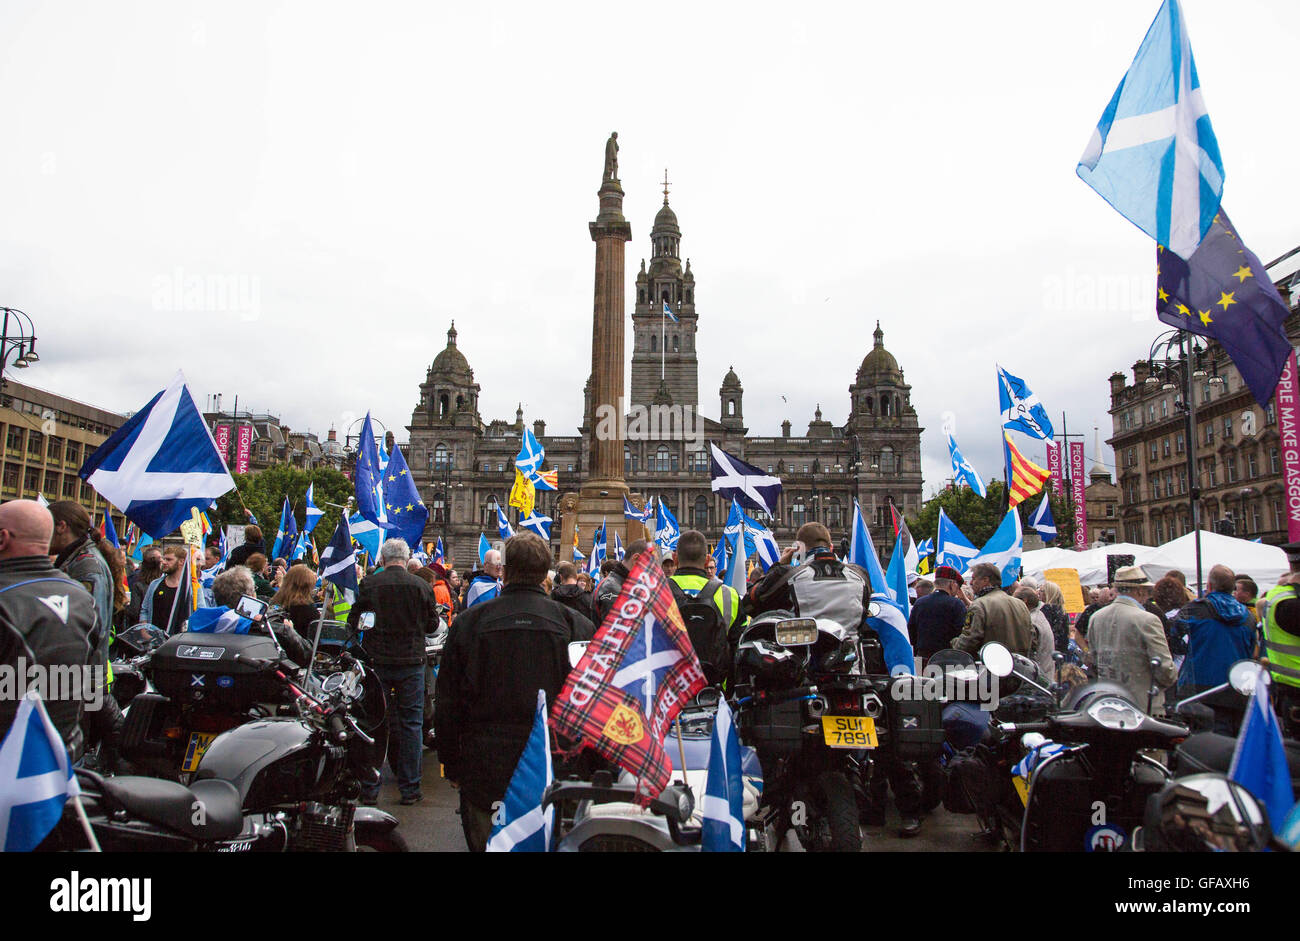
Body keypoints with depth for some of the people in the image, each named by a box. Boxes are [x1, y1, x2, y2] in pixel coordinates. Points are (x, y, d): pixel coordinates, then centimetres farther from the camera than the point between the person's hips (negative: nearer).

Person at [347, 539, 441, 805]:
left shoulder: (368, 584, -6)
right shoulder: (422, 586, -5)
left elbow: (352, 621, 0)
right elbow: (433, 625, 3)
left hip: (377, 661, 0)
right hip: (411, 662, 0)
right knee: (411, 724, 7)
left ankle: (369, 788, 15)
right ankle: (410, 789, 12)